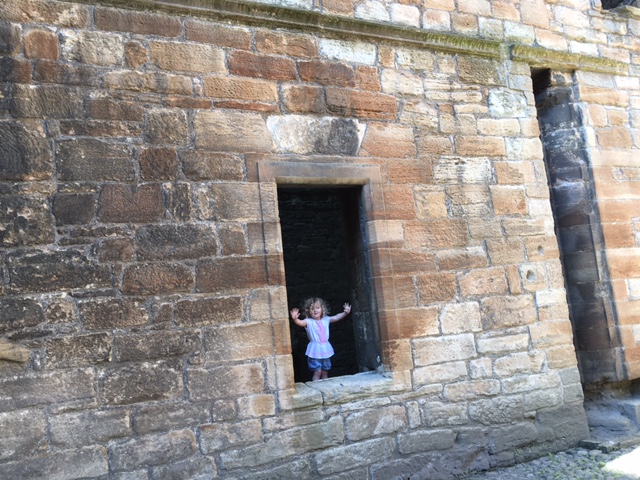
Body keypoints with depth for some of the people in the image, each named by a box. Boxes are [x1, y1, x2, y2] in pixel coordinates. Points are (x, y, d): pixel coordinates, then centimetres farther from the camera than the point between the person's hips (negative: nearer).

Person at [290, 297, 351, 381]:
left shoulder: (326, 320, 7)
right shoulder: (308, 322, -8)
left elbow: (336, 318, 11)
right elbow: (300, 323, -25)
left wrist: (345, 312, -2)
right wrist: (295, 319, -47)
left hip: (326, 350, 5)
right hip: (315, 351, -5)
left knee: (325, 372, 13)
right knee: (317, 372, -11)